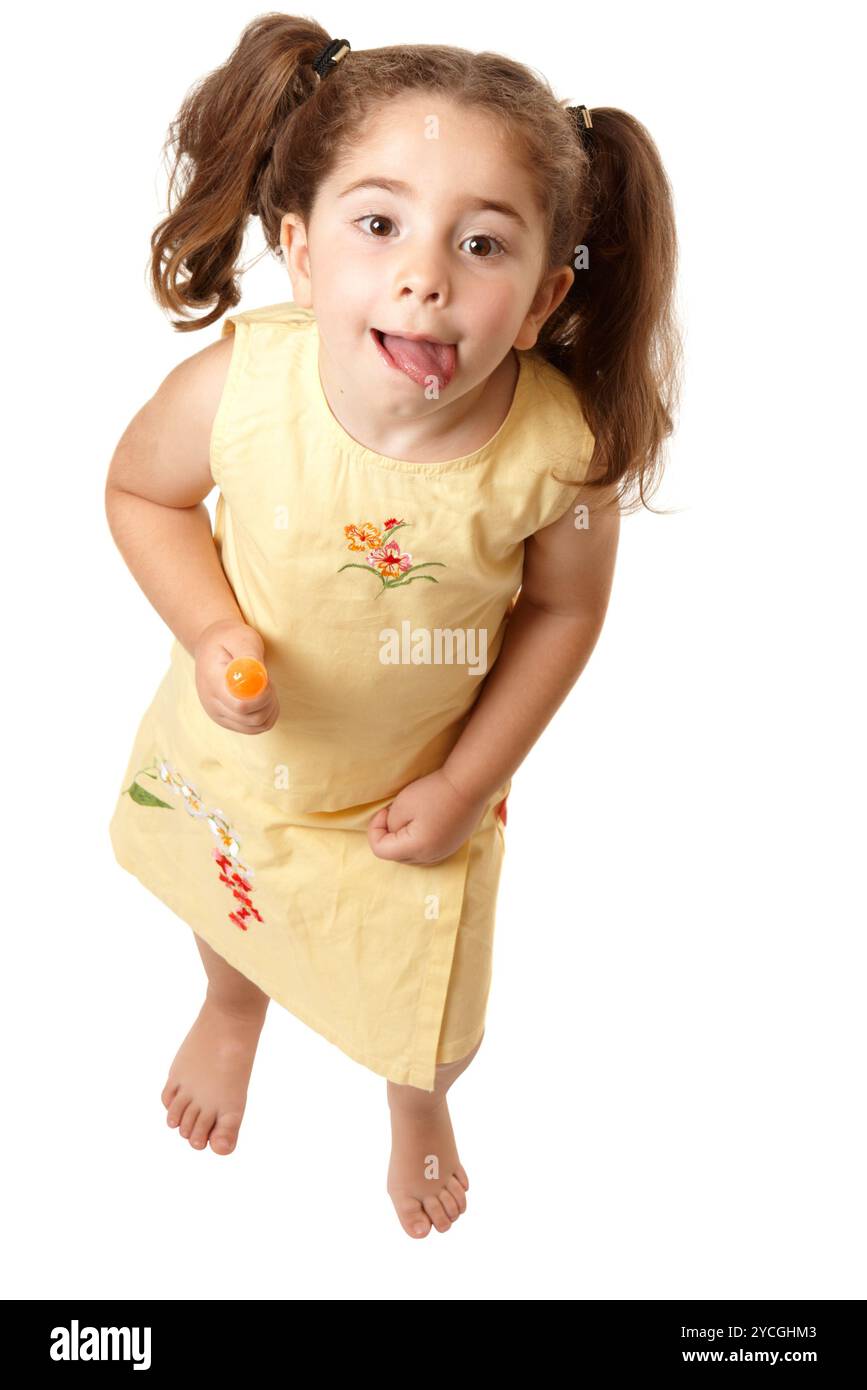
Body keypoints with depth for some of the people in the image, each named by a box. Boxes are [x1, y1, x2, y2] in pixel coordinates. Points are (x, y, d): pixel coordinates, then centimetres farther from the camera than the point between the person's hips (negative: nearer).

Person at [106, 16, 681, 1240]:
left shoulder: (561, 448, -33)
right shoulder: (237, 385, -33)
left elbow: (563, 610, -14)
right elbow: (140, 489, -11)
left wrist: (466, 785, -13)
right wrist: (210, 628, -28)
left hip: (414, 787, -1)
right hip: (236, 744, 2)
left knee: (431, 1023, 20)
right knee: (224, 902, 34)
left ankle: (419, 1103, 63)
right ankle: (232, 1008, 75)